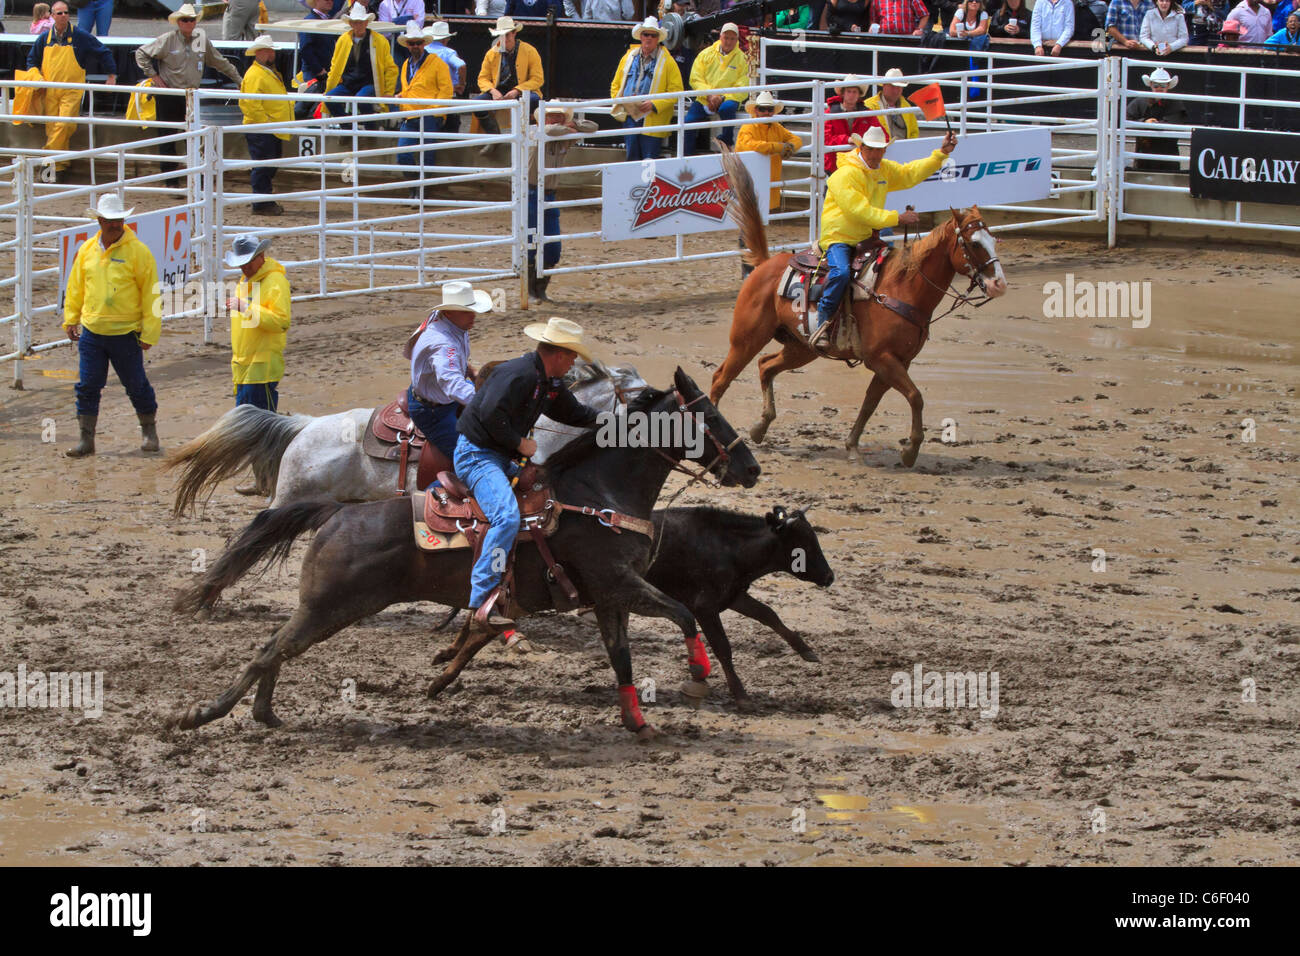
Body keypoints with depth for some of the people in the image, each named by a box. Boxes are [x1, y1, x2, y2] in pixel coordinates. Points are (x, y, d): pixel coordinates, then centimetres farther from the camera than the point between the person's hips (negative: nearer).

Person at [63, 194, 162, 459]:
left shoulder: (138, 252, -9)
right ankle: (86, 439, 11)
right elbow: (76, 288, 15)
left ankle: (149, 431, 26)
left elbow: (151, 295, -7)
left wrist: (149, 333, -9)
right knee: (87, 387, 3)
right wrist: (71, 320, 13)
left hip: (126, 334, -3)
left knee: (136, 385, 7)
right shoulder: (87, 250, 4)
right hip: (91, 332, 3)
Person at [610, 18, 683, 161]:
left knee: (649, 160, -8)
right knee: (632, 158, 3)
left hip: (652, 120, -4)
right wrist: (620, 102, 3)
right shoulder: (628, 58, 15)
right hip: (630, 117, 4)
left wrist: (654, 104, -15)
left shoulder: (667, 61, 2)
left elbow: (675, 91, -3)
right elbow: (615, 85, 22)